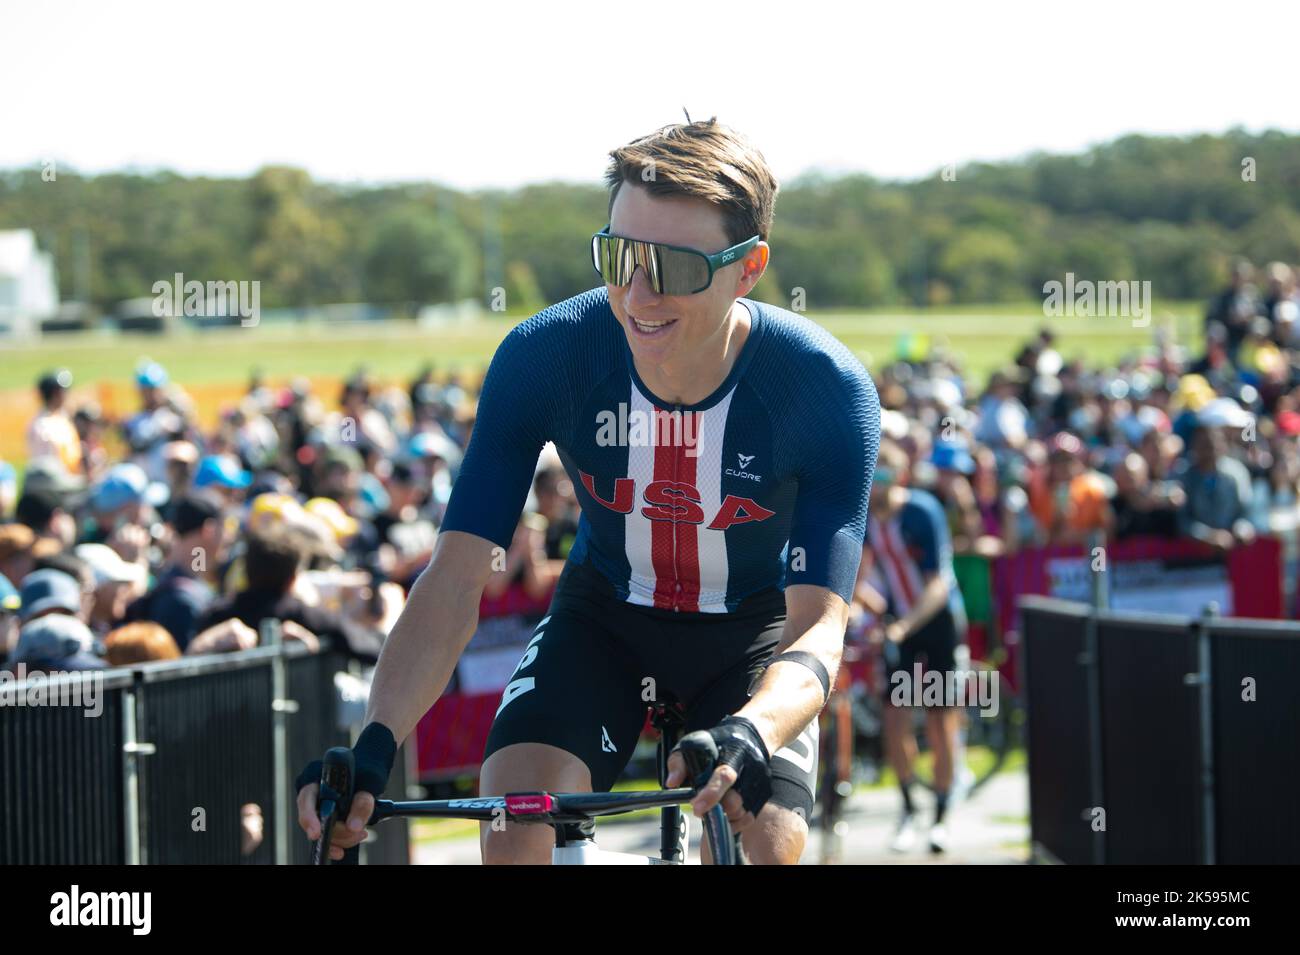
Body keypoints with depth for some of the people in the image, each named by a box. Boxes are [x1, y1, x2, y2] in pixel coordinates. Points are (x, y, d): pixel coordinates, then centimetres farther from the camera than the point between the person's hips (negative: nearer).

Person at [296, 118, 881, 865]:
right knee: (513, 826, -23)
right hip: (605, 615, 1)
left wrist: (746, 735, -57)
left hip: (754, 629, 0)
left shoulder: (826, 388, -30)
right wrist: (374, 744, -43)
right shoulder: (544, 356, -27)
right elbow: (457, 578, -27)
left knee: (771, 844, -20)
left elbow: (820, 627, -34)